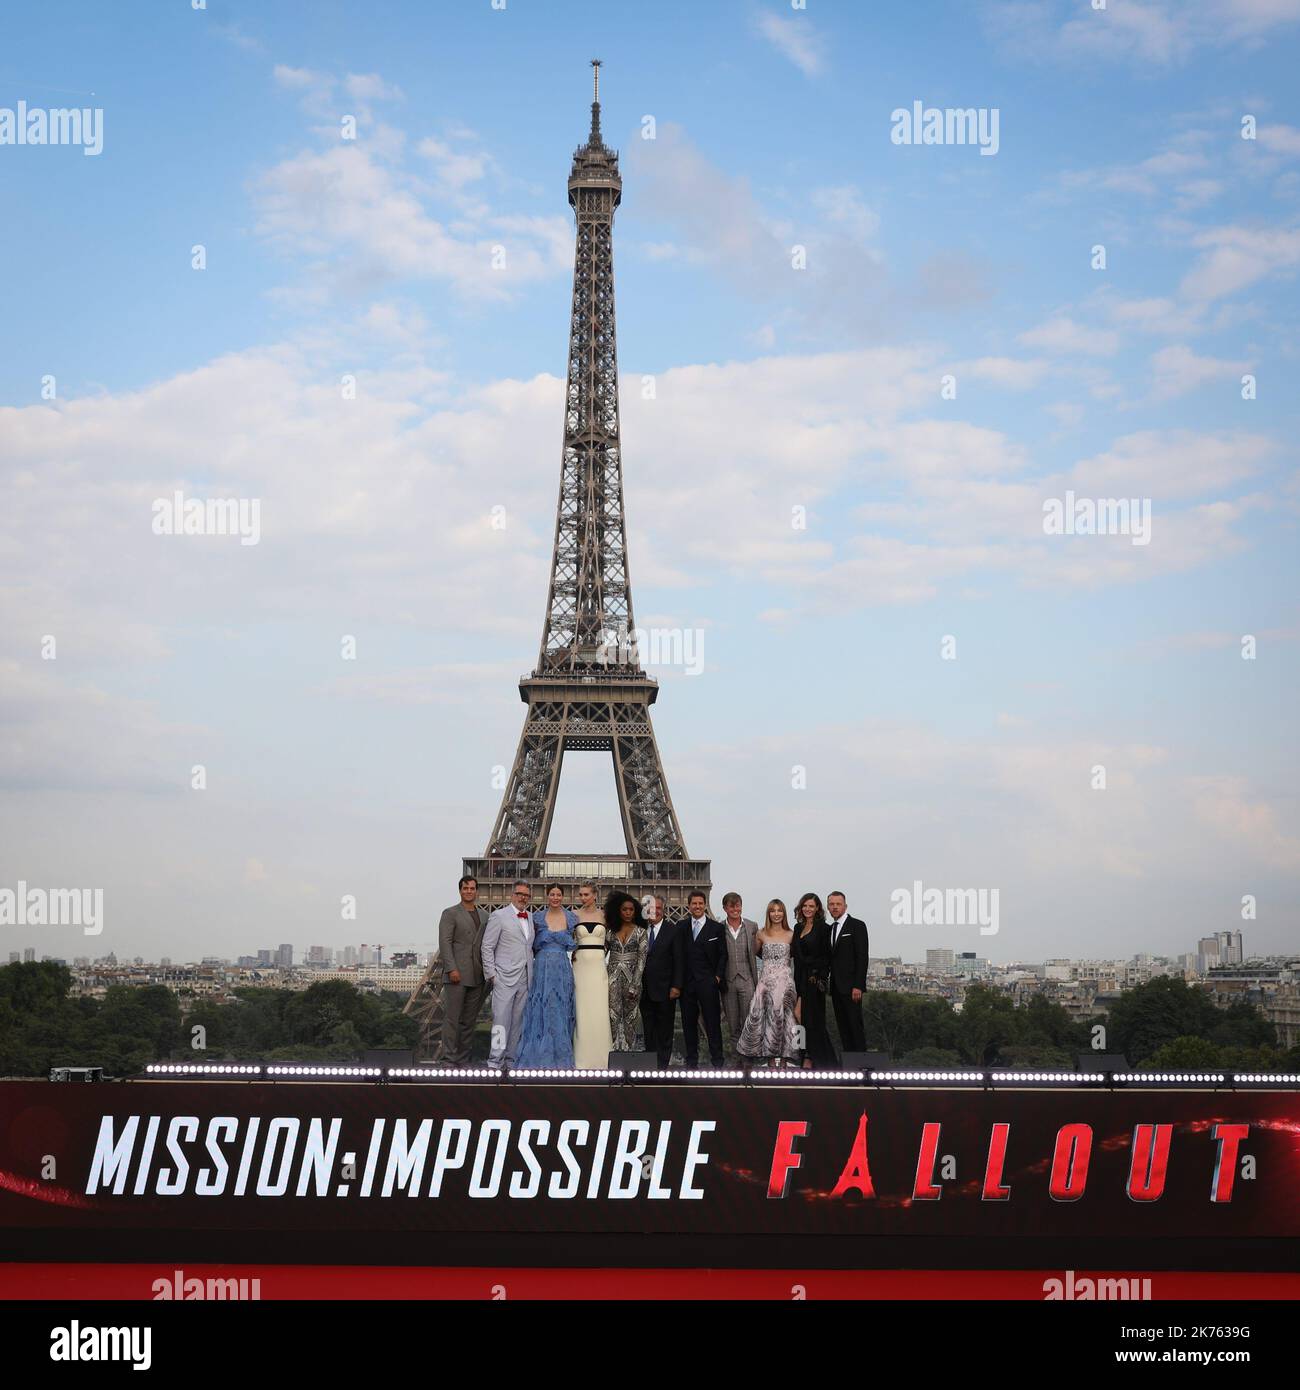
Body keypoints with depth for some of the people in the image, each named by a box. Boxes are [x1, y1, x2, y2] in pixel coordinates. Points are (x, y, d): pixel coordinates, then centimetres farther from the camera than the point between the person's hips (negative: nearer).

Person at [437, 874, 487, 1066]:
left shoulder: (484, 916, 15)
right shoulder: (450, 914, 0)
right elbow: (445, 942, -8)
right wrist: (451, 969, -17)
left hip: (477, 976, 5)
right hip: (457, 974, -5)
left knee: (469, 1020, 6)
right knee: (452, 1018, -4)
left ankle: (463, 1060, 10)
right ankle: (449, 1060, -3)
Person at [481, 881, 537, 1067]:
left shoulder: (530, 918, 15)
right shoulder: (499, 916, -2)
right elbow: (487, 947, -3)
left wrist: (532, 973, 11)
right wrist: (490, 974, -8)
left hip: (525, 978, 6)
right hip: (505, 978, -6)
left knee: (518, 1020, 7)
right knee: (501, 1019, -7)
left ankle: (512, 1058, 13)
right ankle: (494, 1060, -4)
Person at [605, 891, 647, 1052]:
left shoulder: (640, 932, 2)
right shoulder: (610, 930, 8)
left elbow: (642, 959, -2)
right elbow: (602, 952, 14)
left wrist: (634, 986, -8)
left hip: (632, 978, -1)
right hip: (613, 978, 1)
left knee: (630, 1020, 1)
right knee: (613, 1018, -4)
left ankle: (629, 1050, 5)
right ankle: (615, 1051, -3)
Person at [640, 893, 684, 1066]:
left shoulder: (673, 930, -2)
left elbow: (679, 960, -5)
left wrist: (676, 986, -12)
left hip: (665, 991, -3)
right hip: (645, 990, 3)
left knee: (664, 1031, 3)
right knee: (648, 1031, 8)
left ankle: (663, 1065, 8)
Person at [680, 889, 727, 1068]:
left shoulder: (716, 928, 3)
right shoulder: (682, 927, 9)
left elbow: (723, 955, 3)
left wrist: (718, 976, -6)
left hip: (708, 982, -3)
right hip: (687, 983, 3)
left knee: (712, 1021, -3)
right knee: (689, 1021, 7)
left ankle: (717, 1058, 3)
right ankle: (692, 1058, 16)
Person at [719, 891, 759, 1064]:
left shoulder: (752, 927, 2)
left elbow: (757, 951, 6)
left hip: (746, 980, -1)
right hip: (727, 981, 1)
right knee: (732, 1025, 8)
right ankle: (738, 1058, 17)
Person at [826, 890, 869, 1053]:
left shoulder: (857, 925, -5)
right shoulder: (830, 929, 17)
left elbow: (862, 957, -11)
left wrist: (858, 986, -17)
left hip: (850, 986, -7)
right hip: (836, 986, 7)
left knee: (856, 1026, -8)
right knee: (843, 1027, 6)